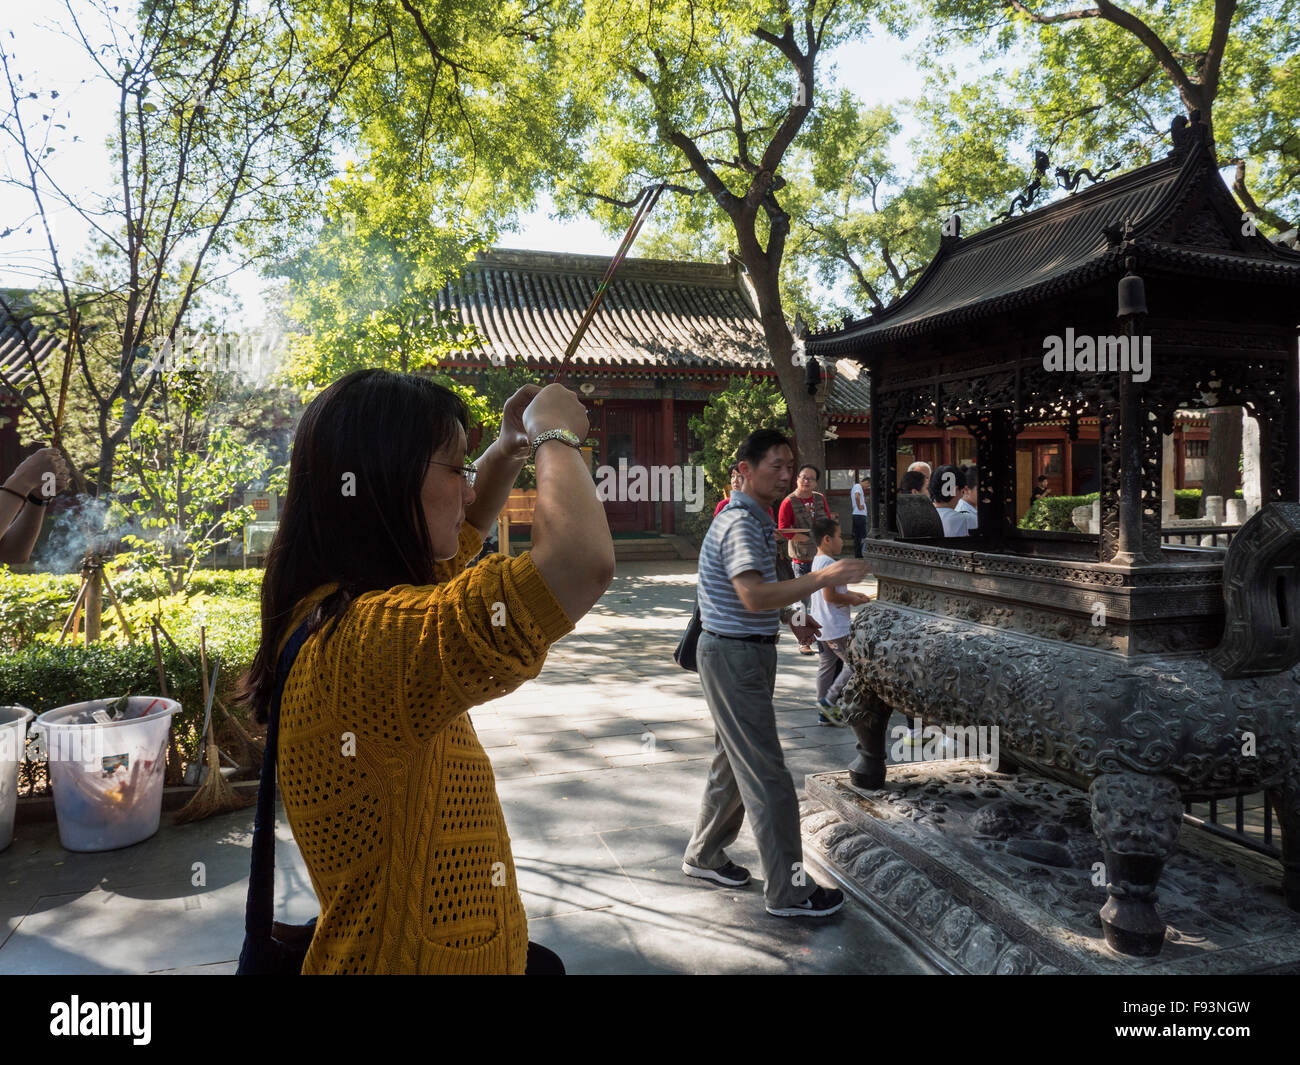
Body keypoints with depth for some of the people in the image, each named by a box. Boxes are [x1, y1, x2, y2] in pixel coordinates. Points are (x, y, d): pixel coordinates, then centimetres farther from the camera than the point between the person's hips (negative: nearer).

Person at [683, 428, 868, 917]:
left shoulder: (758, 520, 14)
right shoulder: (739, 524, -21)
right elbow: (753, 596, -36)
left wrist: (790, 617, 13)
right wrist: (822, 578, -38)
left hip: (749, 652, 11)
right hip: (734, 657, -11)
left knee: (733, 762, 20)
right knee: (767, 776, -4)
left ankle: (704, 855, 35)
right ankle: (788, 890, 8)